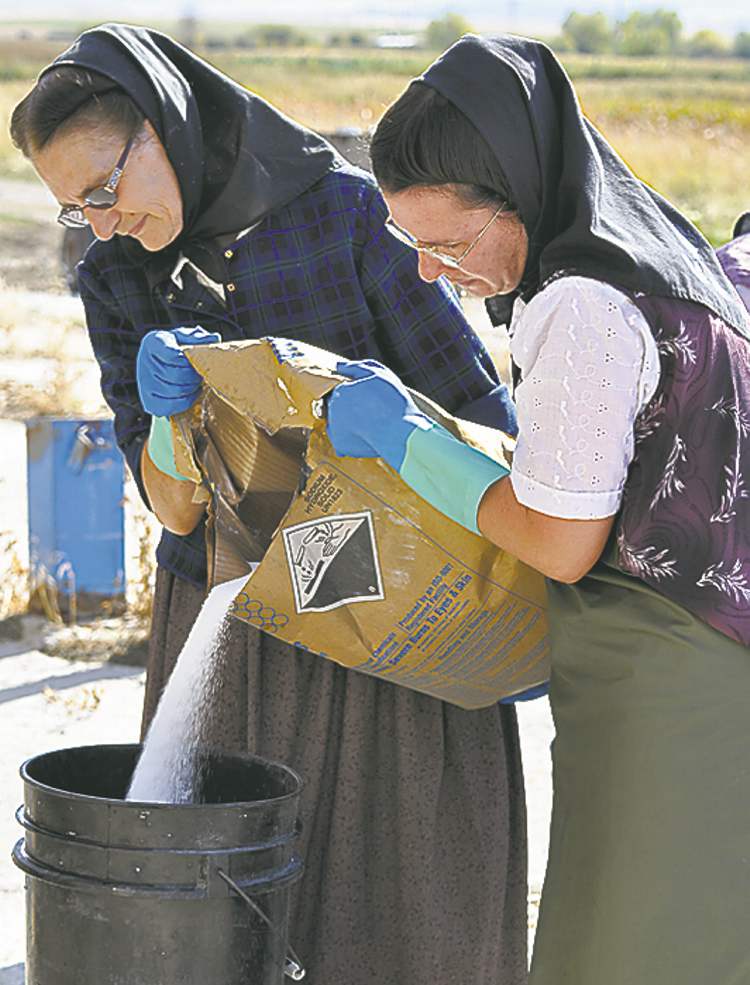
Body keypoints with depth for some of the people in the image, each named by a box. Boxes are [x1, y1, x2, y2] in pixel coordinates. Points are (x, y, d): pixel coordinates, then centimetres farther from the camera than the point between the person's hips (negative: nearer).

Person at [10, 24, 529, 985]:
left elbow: (467, 398, -7)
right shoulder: (115, 279, -1)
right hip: (221, 619, 3)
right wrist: (165, 406, -28)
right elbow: (176, 507, -6)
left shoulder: (346, 211, -12)